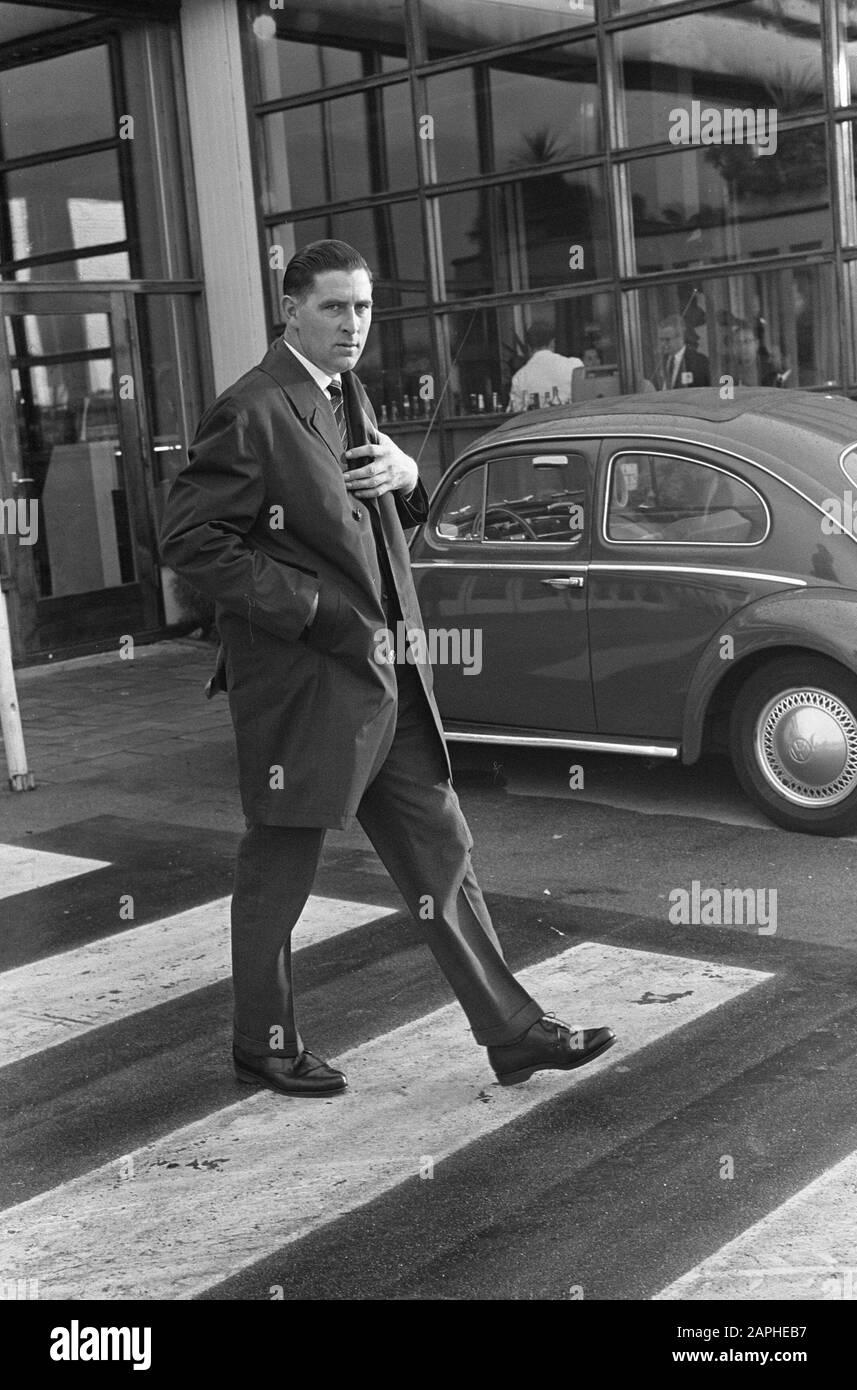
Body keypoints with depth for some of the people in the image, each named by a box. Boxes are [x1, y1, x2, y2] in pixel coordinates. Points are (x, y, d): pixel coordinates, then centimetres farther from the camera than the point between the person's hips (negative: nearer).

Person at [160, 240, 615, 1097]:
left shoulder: (350, 398, 13)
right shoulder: (253, 413, -14)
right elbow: (189, 540, -17)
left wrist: (405, 478, -1)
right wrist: (321, 618, -20)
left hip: (385, 679, 8)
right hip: (302, 688, -8)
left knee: (441, 856, 10)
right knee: (278, 875, 8)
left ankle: (512, 1033, 18)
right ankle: (264, 1046, 27)